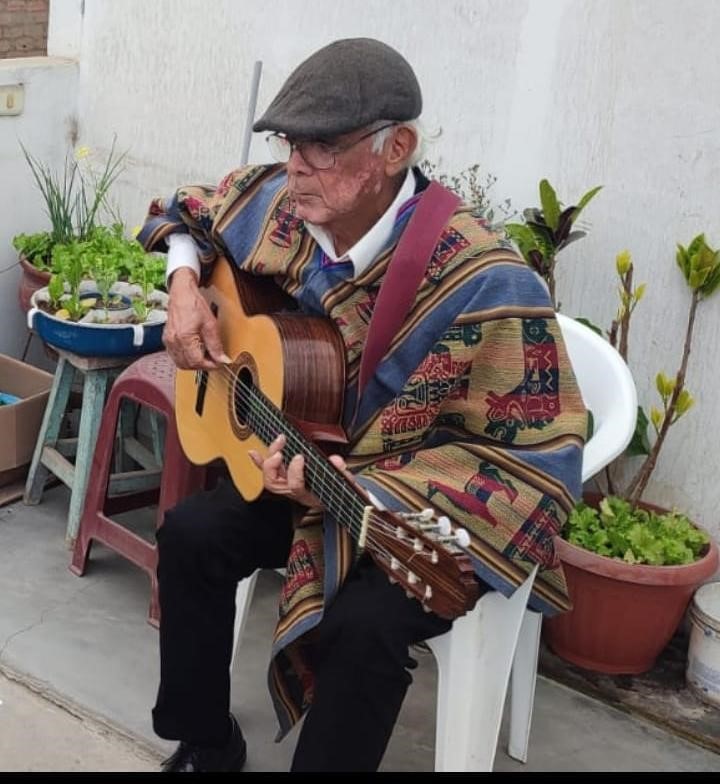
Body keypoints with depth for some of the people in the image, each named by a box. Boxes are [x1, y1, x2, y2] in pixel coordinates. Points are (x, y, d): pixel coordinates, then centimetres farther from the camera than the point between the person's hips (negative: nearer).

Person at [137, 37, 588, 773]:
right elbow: (189, 213, 15)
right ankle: (205, 745, 10)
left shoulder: (485, 284, -31)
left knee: (362, 623, -29)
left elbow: (542, 463, -28)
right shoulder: (281, 206, -9)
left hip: (437, 511, -6)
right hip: (309, 464, 6)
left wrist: (361, 489, -36)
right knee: (191, 534, -10)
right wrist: (185, 286, -8)